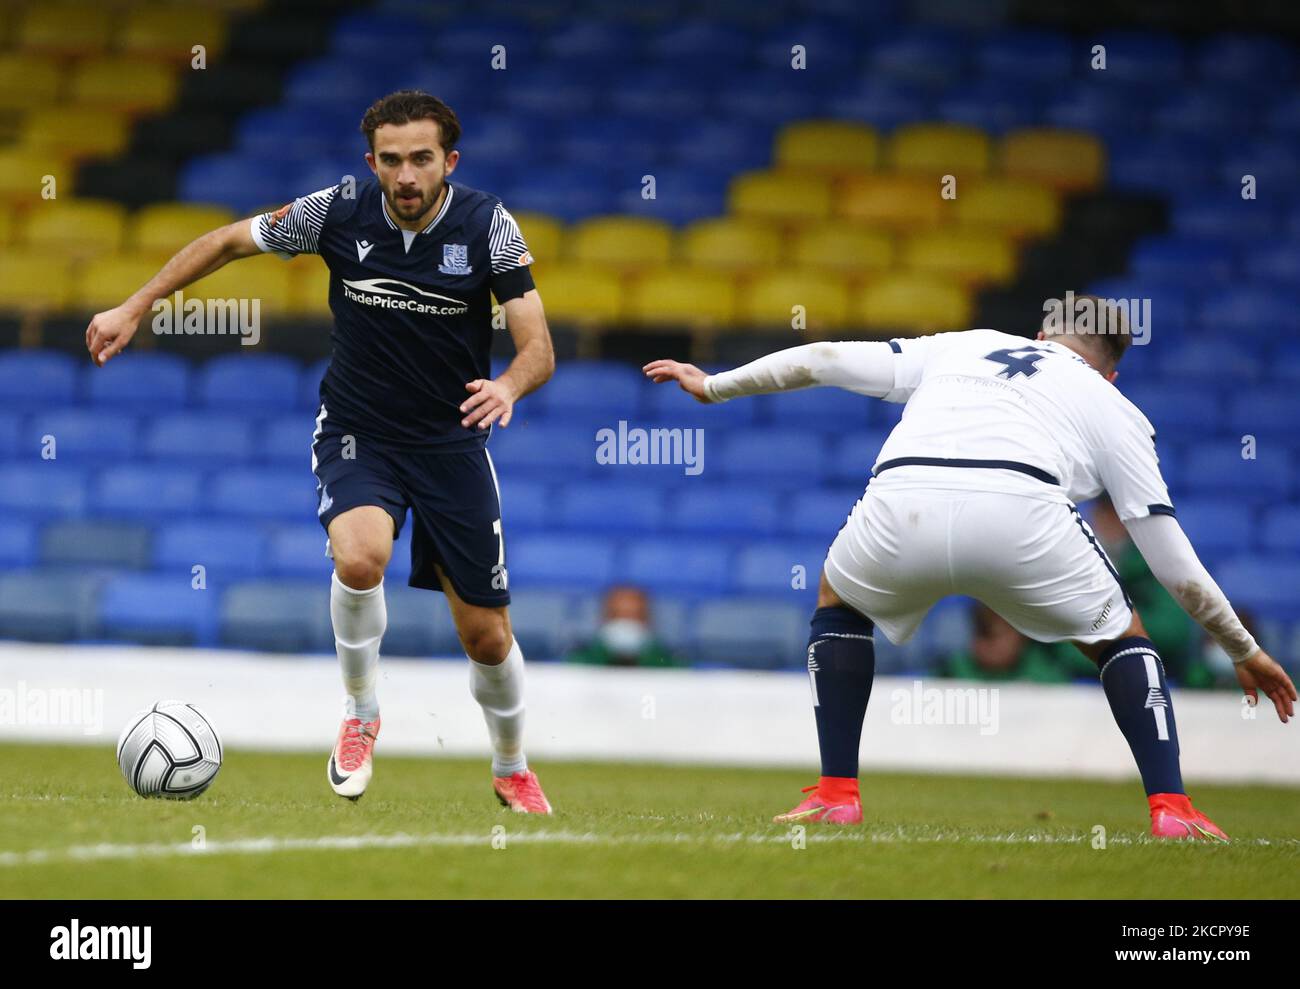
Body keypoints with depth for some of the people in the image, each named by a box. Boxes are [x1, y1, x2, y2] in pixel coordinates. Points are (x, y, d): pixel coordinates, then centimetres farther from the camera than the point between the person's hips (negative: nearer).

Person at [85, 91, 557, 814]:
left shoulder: (488, 225, -14)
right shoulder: (339, 213, -12)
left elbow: (538, 347, -17)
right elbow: (230, 241, 4)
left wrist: (510, 384, -40)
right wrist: (135, 307, 1)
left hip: (453, 441, 1)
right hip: (357, 434, 0)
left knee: (487, 636, 4)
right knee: (360, 557, -32)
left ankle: (513, 770, 33)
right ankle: (362, 715, -6)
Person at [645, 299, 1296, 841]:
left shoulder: (960, 347, 36)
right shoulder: (1113, 407, 29)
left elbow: (825, 359, 36)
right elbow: (1173, 561, 27)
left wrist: (714, 386, 51)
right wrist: (1244, 652, 39)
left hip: (900, 504, 2)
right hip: (1020, 509, -2)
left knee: (837, 603, 35)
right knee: (1122, 641, 25)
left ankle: (836, 794, 26)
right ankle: (1170, 808, 9)